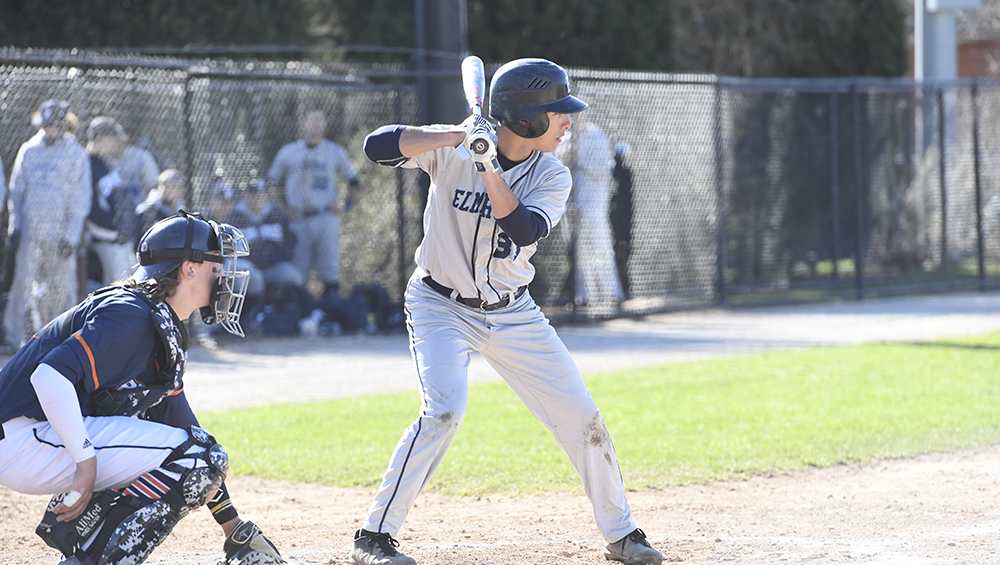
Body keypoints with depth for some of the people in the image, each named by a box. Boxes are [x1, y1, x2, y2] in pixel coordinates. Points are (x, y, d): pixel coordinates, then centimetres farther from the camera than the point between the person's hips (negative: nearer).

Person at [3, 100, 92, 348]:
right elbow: (17, 190, 16)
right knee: (25, 281, 0)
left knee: (60, 284, -1)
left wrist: (71, 235, -6)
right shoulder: (28, 151, 9)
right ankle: (18, 334, 8)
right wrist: (14, 225, 9)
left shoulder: (76, 156, 0)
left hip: (60, 233, -2)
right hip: (30, 232, 2)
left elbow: (80, 199, 0)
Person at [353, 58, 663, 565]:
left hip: (512, 314, 4)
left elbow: (524, 230, -23)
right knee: (444, 409, -26)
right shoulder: (454, 148, -14)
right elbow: (378, 146, -25)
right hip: (441, 307, -4)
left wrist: (488, 168, -32)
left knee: (581, 416, 2)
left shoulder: (552, 177, -6)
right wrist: (458, 136, -32)